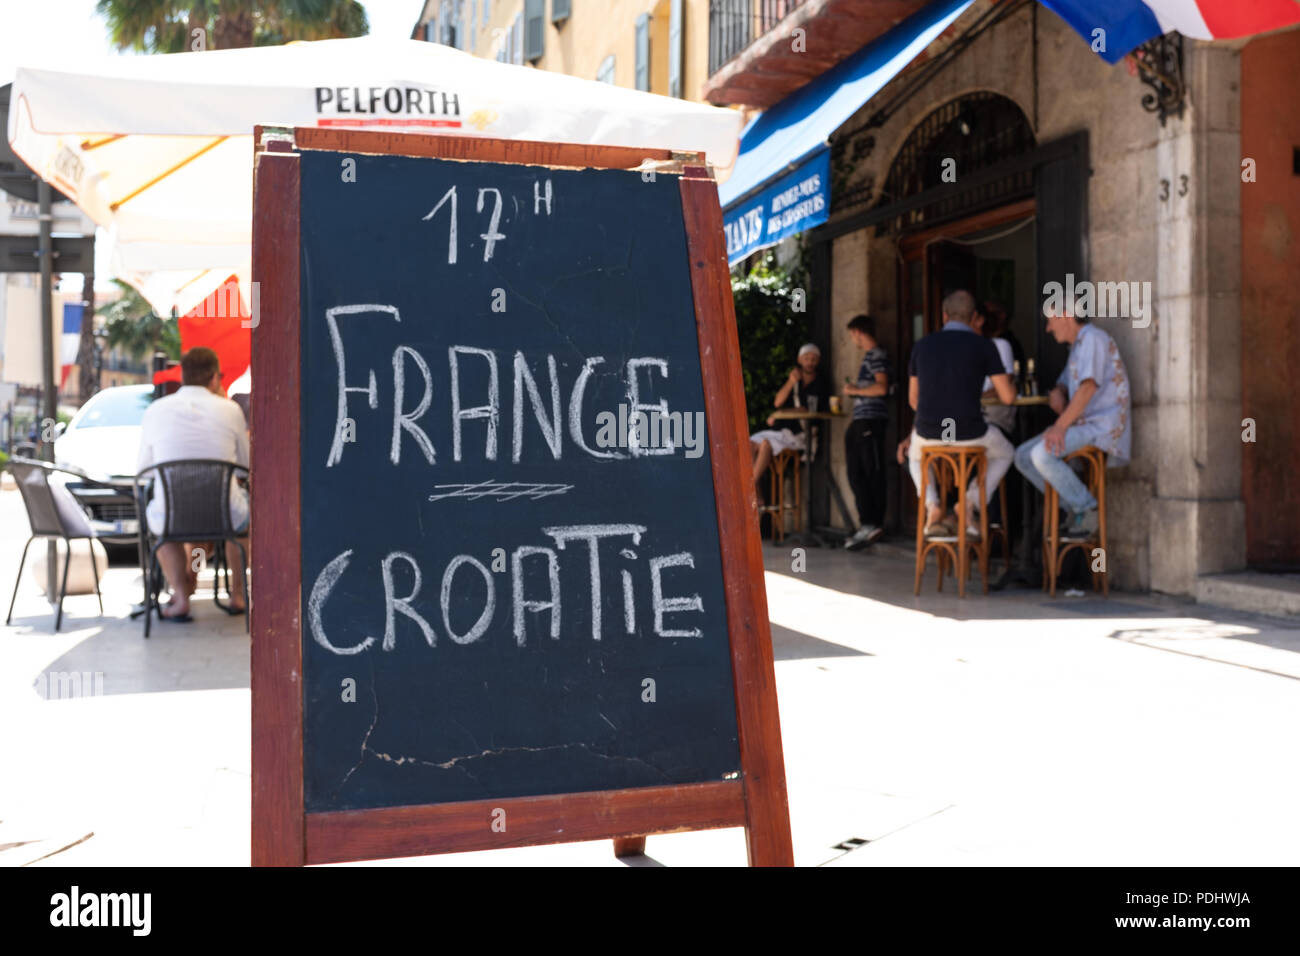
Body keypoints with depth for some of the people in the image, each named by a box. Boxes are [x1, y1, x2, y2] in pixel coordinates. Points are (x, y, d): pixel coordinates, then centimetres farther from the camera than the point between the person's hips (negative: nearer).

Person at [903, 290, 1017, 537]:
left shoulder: (922, 346, 7)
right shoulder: (984, 346, -1)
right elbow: (1008, 396, -1)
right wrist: (1008, 384, 25)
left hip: (928, 432, 2)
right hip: (969, 433, -2)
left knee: (916, 455, 38)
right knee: (1004, 453, 31)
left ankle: (932, 506, 12)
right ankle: (969, 504, 10)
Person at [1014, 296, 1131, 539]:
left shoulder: (1092, 339, -11)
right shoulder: (1078, 345, 23)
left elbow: (1088, 387, -22)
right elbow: (1064, 384, 29)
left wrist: (1060, 426, -27)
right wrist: (1056, 393, 2)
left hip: (1102, 425, -10)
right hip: (1083, 425, 10)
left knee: (1042, 454, -28)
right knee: (1023, 456, 2)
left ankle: (1087, 508, -13)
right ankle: (1074, 509, 4)